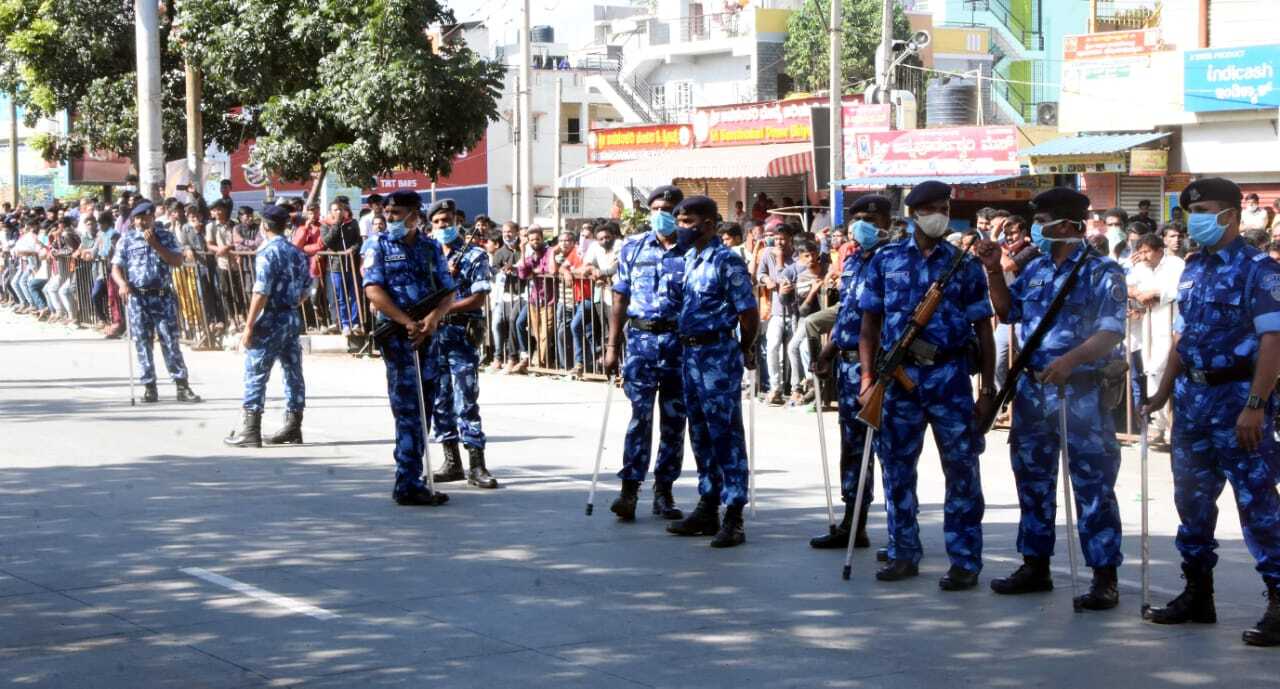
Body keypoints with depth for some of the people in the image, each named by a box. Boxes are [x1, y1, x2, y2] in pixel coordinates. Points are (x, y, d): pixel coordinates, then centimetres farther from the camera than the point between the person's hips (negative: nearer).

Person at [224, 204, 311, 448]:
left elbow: (261, 293, -19)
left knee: (255, 373, -3)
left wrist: (249, 327, -17)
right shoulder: (298, 253, 9)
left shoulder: (267, 254, -13)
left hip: (270, 320, -7)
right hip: (293, 318, 7)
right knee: (293, 372, 10)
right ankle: (293, 427, 15)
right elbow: (305, 290, 12)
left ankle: (250, 430, -4)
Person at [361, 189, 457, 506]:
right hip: (396, 335, -5)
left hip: (428, 335, 5)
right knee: (409, 411, -9)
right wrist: (408, 323, -17)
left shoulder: (432, 248, 13)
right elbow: (373, 291, -8)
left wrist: (434, 317, -12)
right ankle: (408, 484, -7)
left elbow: (448, 292, 9)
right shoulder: (378, 246, 2)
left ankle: (410, 482, 17)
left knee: (422, 409, 8)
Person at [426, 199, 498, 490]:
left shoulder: (474, 256, 0)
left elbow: (478, 299, -9)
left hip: (462, 334, -5)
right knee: (440, 400, 7)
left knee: (466, 400, -9)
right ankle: (452, 462, 14)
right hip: (433, 334, 5)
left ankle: (476, 465, -9)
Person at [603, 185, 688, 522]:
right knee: (640, 413, -8)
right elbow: (620, 300, 9)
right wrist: (612, 346, 4)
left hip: (681, 342, 0)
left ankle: (664, 491, 14)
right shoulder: (632, 249, 8)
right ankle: (629, 489, -8)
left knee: (674, 419, 5)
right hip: (641, 339, 0)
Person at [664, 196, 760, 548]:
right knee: (700, 434, 14)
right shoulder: (690, 258, 12)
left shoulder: (726, 261, -13)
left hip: (718, 354, -9)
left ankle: (734, 517, -3)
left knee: (726, 435, -6)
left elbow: (749, 311, -11)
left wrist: (746, 350, 2)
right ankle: (708, 509, 23)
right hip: (691, 353, 9)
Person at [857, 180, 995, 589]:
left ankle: (965, 561, 4)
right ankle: (903, 554, 19)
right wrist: (868, 378, -1)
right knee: (897, 467, 7)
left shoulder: (965, 265, 4)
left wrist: (987, 388, -1)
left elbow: (983, 330, 5)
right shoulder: (886, 260, 7)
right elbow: (870, 324, 8)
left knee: (961, 469, -2)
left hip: (950, 376, -1)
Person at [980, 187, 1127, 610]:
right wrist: (994, 271, 9)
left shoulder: (1101, 272, -9)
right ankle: (1035, 566, 25)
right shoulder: (1036, 269, 12)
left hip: (1081, 392, -7)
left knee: (1093, 487, -4)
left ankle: (1104, 578, 0)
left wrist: (1071, 360, -33)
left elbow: (1111, 331, -19)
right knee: (1033, 480, 14)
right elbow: (1007, 312, 22)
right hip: (1033, 389, 7)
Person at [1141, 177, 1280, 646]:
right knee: (1191, 496, 12)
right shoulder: (1193, 269, 12)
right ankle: (1198, 593, 24)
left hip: (1237, 395, -8)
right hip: (1192, 395, 8)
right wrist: (1163, 394, 15)